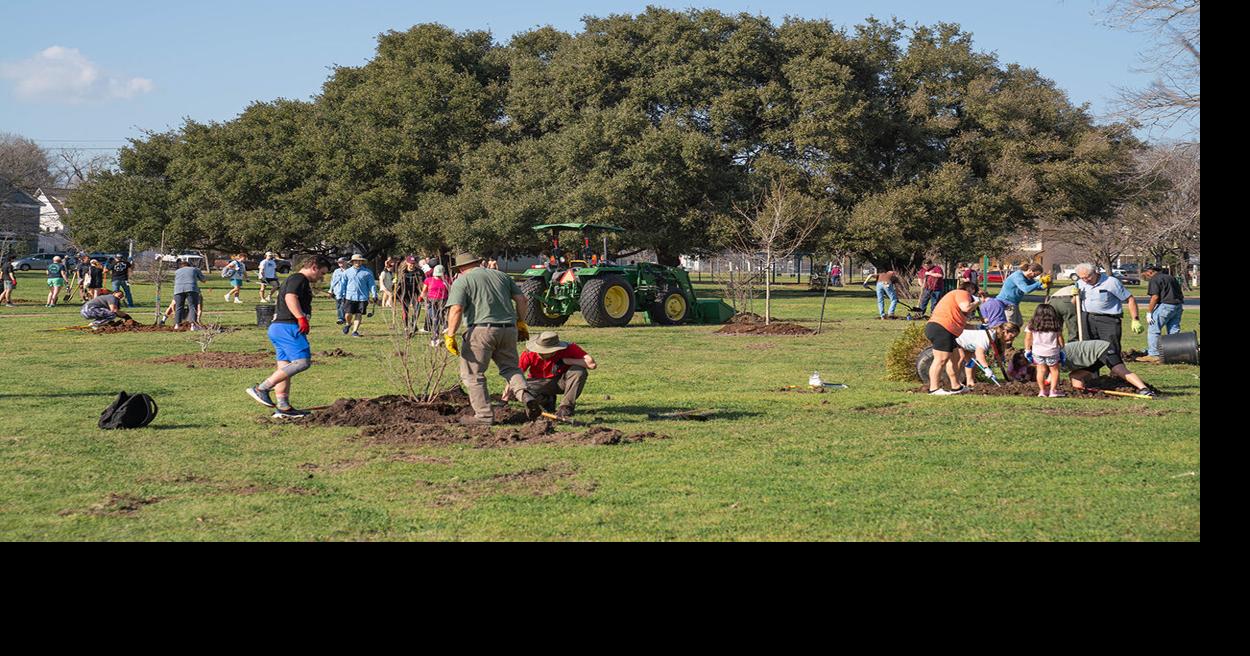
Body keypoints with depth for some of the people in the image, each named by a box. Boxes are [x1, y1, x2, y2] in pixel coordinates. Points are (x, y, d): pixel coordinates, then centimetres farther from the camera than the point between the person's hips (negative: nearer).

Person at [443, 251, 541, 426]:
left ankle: (484, 415, 5)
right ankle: (525, 395, -5)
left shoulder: (462, 281, 4)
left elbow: (456, 310, -10)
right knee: (510, 367, 20)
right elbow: (522, 300, 14)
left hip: (482, 329, -5)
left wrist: (450, 335, -7)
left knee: (472, 373, 6)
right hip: (509, 328, 5)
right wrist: (520, 322, 25)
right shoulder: (501, 275, 18)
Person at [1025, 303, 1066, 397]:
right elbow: (1060, 339, 2)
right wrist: (1062, 350, 15)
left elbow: (1027, 339, 2)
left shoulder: (1032, 325, -1)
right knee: (1054, 370, 12)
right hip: (1052, 352, -1)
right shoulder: (1056, 326, -3)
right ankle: (1053, 390, 9)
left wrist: (1027, 351, 12)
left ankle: (1042, 390, 8)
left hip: (1037, 351, 1)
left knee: (1041, 370, 9)